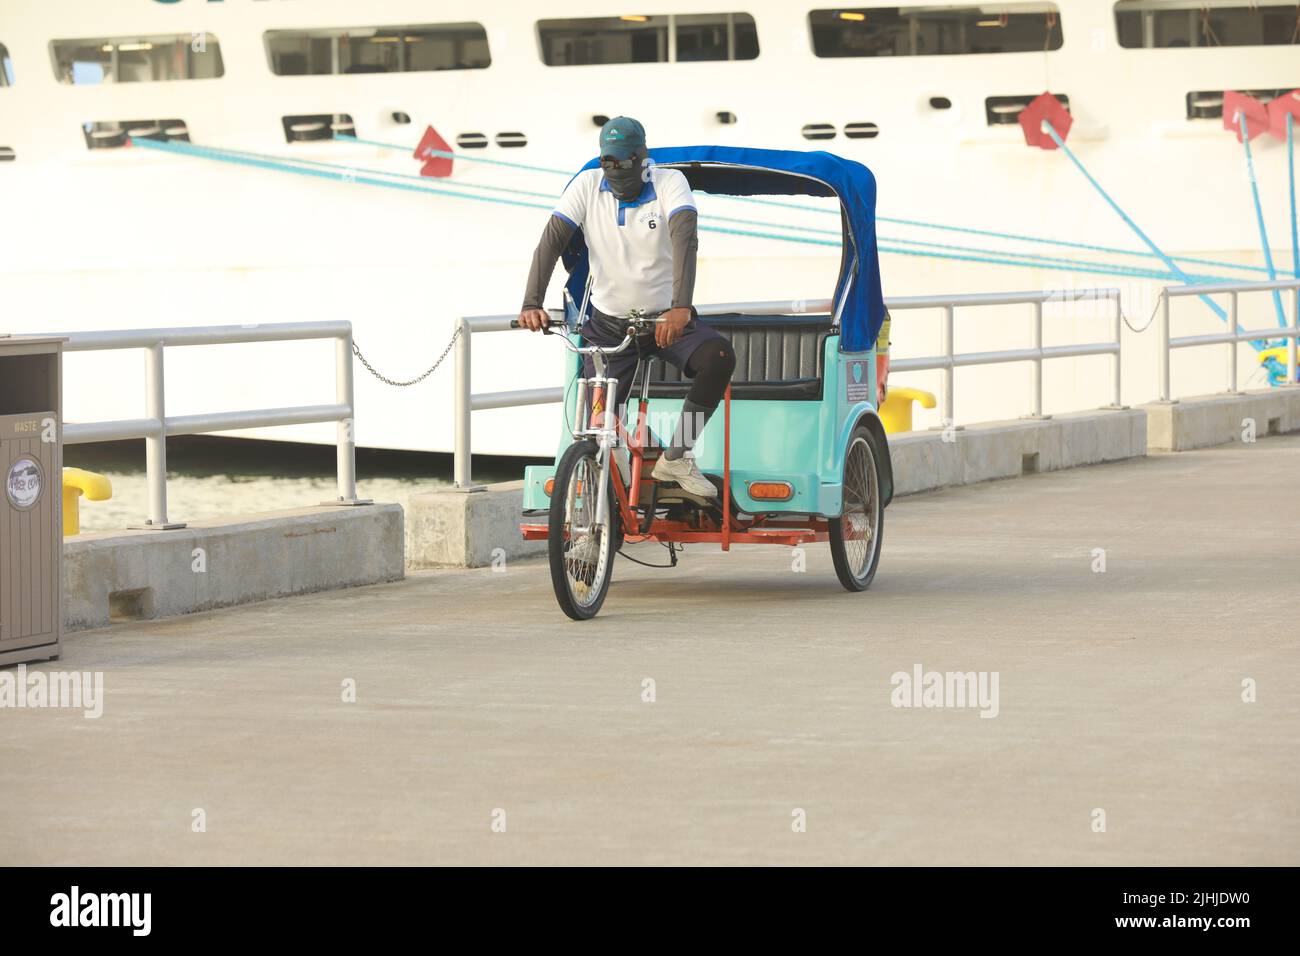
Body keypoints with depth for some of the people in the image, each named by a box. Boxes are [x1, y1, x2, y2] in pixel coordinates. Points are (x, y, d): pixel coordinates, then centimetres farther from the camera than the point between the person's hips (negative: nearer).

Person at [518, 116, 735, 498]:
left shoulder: (670, 183, -12)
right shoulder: (588, 185, -5)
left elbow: (685, 240, -28)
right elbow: (551, 241, -13)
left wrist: (680, 307, -45)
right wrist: (532, 303, -30)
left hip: (666, 318, -1)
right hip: (608, 323, 1)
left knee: (719, 356, -30)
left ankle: (676, 458, -16)